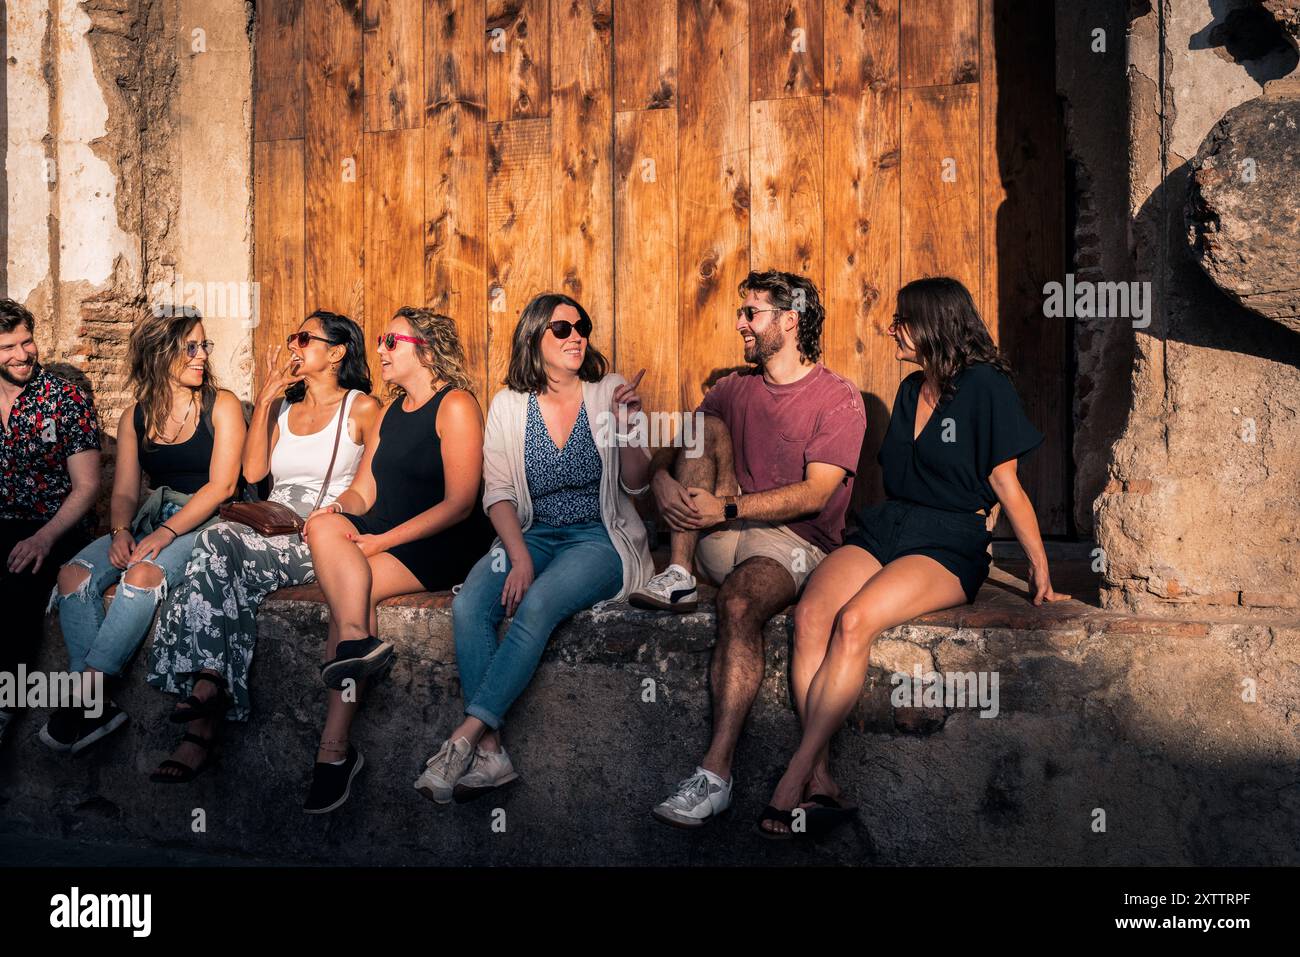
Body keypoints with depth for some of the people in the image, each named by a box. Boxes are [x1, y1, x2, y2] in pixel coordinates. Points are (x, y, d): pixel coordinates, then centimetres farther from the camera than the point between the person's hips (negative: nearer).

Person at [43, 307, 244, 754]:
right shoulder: (135, 417, 11)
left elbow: (222, 485, -10)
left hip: (206, 522, -5)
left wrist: (165, 533, -21)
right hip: (152, 518, 5)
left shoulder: (221, 406, -2)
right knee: (75, 575, -21)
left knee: (143, 575, -34)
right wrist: (120, 531, -13)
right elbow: (124, 492, 10)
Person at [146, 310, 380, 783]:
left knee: (219, 544, -31)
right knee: (221, 556, -31)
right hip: (270, 535, 5)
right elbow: (253, 472, 8)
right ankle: (203, 723, -38)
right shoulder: (283, 407, 25)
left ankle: (207, 686, -31)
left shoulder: (362, 408, 8)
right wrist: (265, 399, 7)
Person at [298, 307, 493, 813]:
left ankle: (334, 749, -31)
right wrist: (339, 507, -11)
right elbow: (363, 491, 14)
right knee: (325, 526, -26)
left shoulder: (456, 406, -5)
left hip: (440, 545, -6)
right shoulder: (391, 410, 20)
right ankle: (358, 640, -42)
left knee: (348, 588, -29)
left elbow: (459, 503, -14)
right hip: (382, 535, 7)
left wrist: (382, 541, -19)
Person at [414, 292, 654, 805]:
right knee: (468, 606, -27)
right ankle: (490, 752, -28)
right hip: (531, 535, 2)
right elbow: (498, 492, 3)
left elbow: (635, 483, 2)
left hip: (599, 537, -2)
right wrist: (519, 556, -14)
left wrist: (629, 424, -16)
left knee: (538, 604, -33)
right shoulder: (509, 404, 7)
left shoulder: (608, 392, 3)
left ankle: (465, 736, -30)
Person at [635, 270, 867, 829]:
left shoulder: (838, 399, -3)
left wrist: (727, 507, -21)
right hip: (722, 537, 6)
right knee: (707, 424, -8)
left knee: (740, 602, -37)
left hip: (793, 541, -6)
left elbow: (814, 495, -14)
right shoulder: (733, 390, 17)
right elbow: (668, 445, 12)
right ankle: (679, 574, -17)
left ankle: (716, 773, -41)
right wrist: (662, 479, -13)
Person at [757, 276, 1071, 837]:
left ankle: (793, 783, -32)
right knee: (811, 613, -26)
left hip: (948, 544, -6)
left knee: (854, 621, -33)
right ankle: (821, 784, -31)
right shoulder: (910, 390, 19)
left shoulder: (984, 385, -2)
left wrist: (1040, 570, 0)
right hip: (885, 528, 6)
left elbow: (1007, 486, -1)